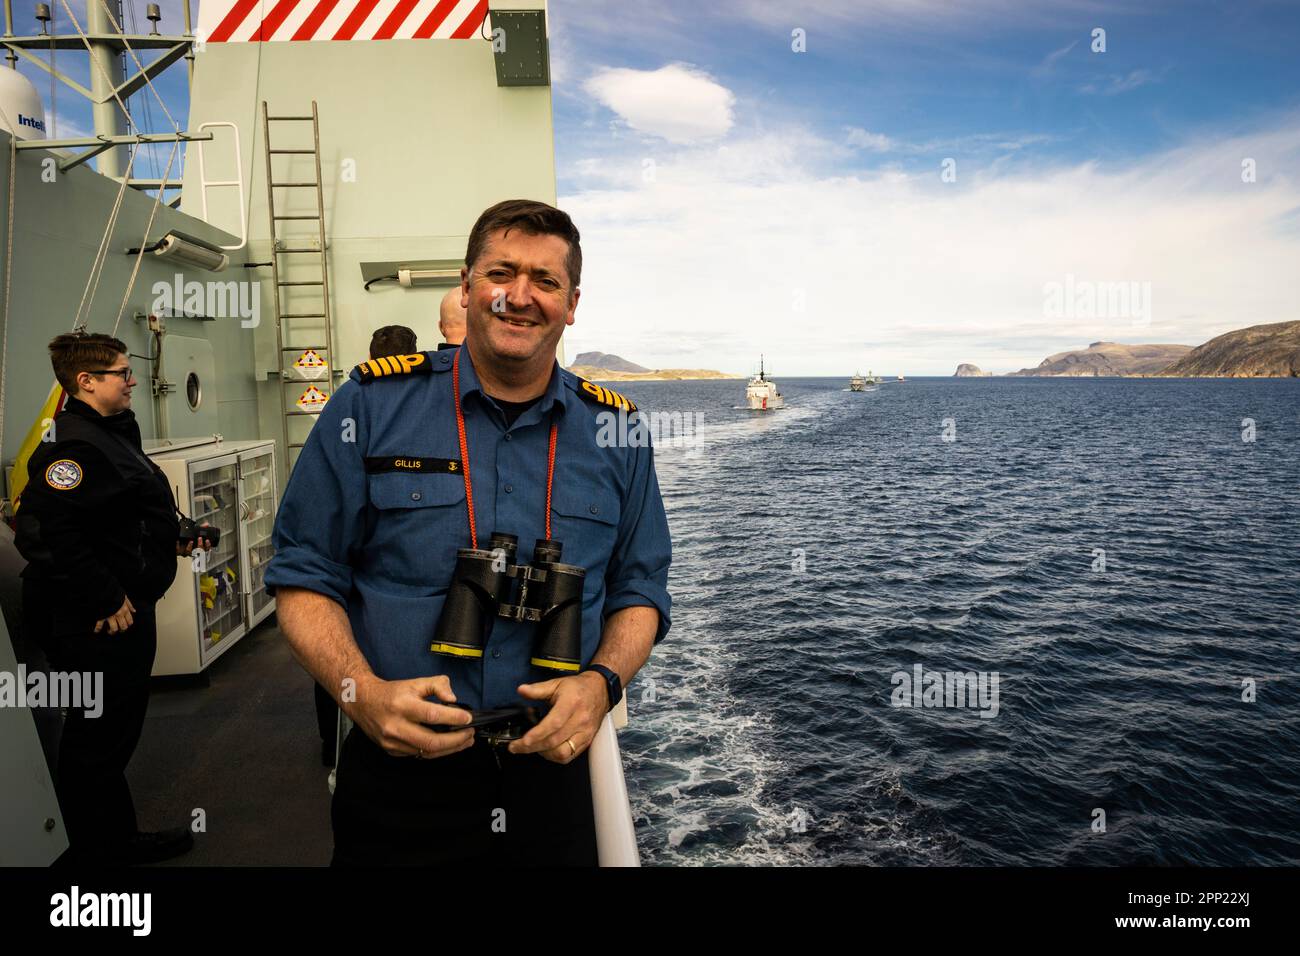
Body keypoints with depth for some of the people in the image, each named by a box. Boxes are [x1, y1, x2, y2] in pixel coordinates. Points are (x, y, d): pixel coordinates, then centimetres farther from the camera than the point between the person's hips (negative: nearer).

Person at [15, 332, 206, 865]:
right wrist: (104, 600, -25)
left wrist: (168, 539, 10)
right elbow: (42, 530, -31)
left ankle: (119, 840, 35)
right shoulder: (75, 445, -20)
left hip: (123, 611, 11)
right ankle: (100, 851, 19)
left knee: (112, 735, 20)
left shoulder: (112, 434, 13)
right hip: (101, 622, -11)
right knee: (98, 741, 3)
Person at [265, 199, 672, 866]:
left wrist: (602, 680, -12)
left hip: (553, 769, 2)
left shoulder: (616, 431, 1)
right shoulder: (372, 404, -5)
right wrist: (360, 690, -18)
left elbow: (639, 590, 7)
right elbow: (305, 575, -1)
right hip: (397, 774, -1)